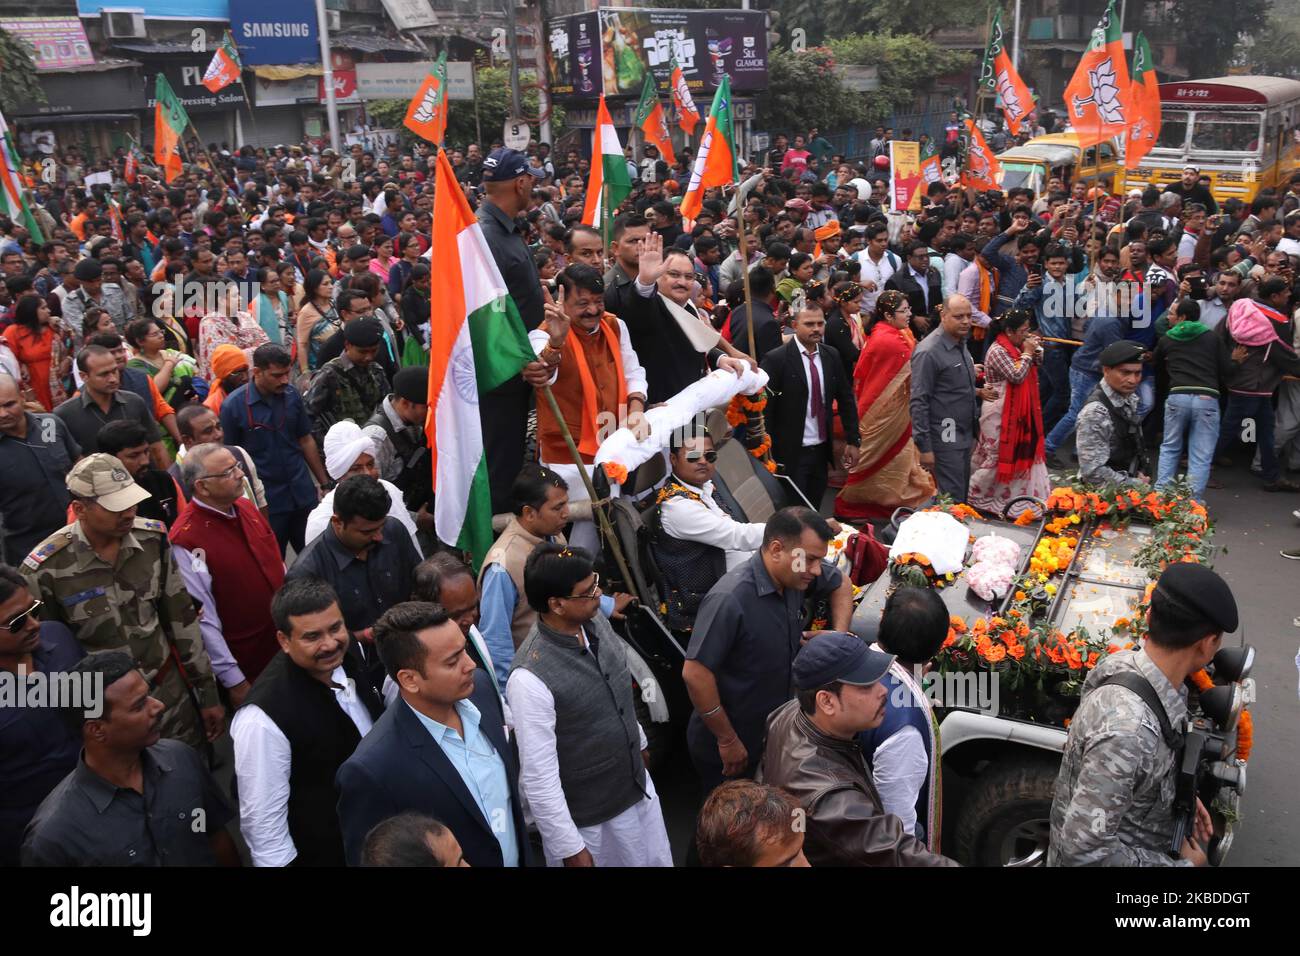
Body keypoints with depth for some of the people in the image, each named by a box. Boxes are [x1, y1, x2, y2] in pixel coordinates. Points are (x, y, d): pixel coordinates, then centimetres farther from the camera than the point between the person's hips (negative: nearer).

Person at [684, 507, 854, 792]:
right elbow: (695, 674, -31)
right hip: (727, 751, -7)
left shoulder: (793, 575, -8)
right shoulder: (730, 600, -32)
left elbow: (840, 584, 14)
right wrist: (728, 741, -21)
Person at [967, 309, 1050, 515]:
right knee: (997, 455, -2)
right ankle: (974, 496, 10)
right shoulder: (998, 351, -20)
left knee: (1017, 452, 14)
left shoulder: (1016, 347, 7)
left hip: (1016, 411, 9)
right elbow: (1017, 376, -26)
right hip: (999, 412, -9)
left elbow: (1038, 364, 19)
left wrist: (1036, 348, 0)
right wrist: (1027, 353, -15)